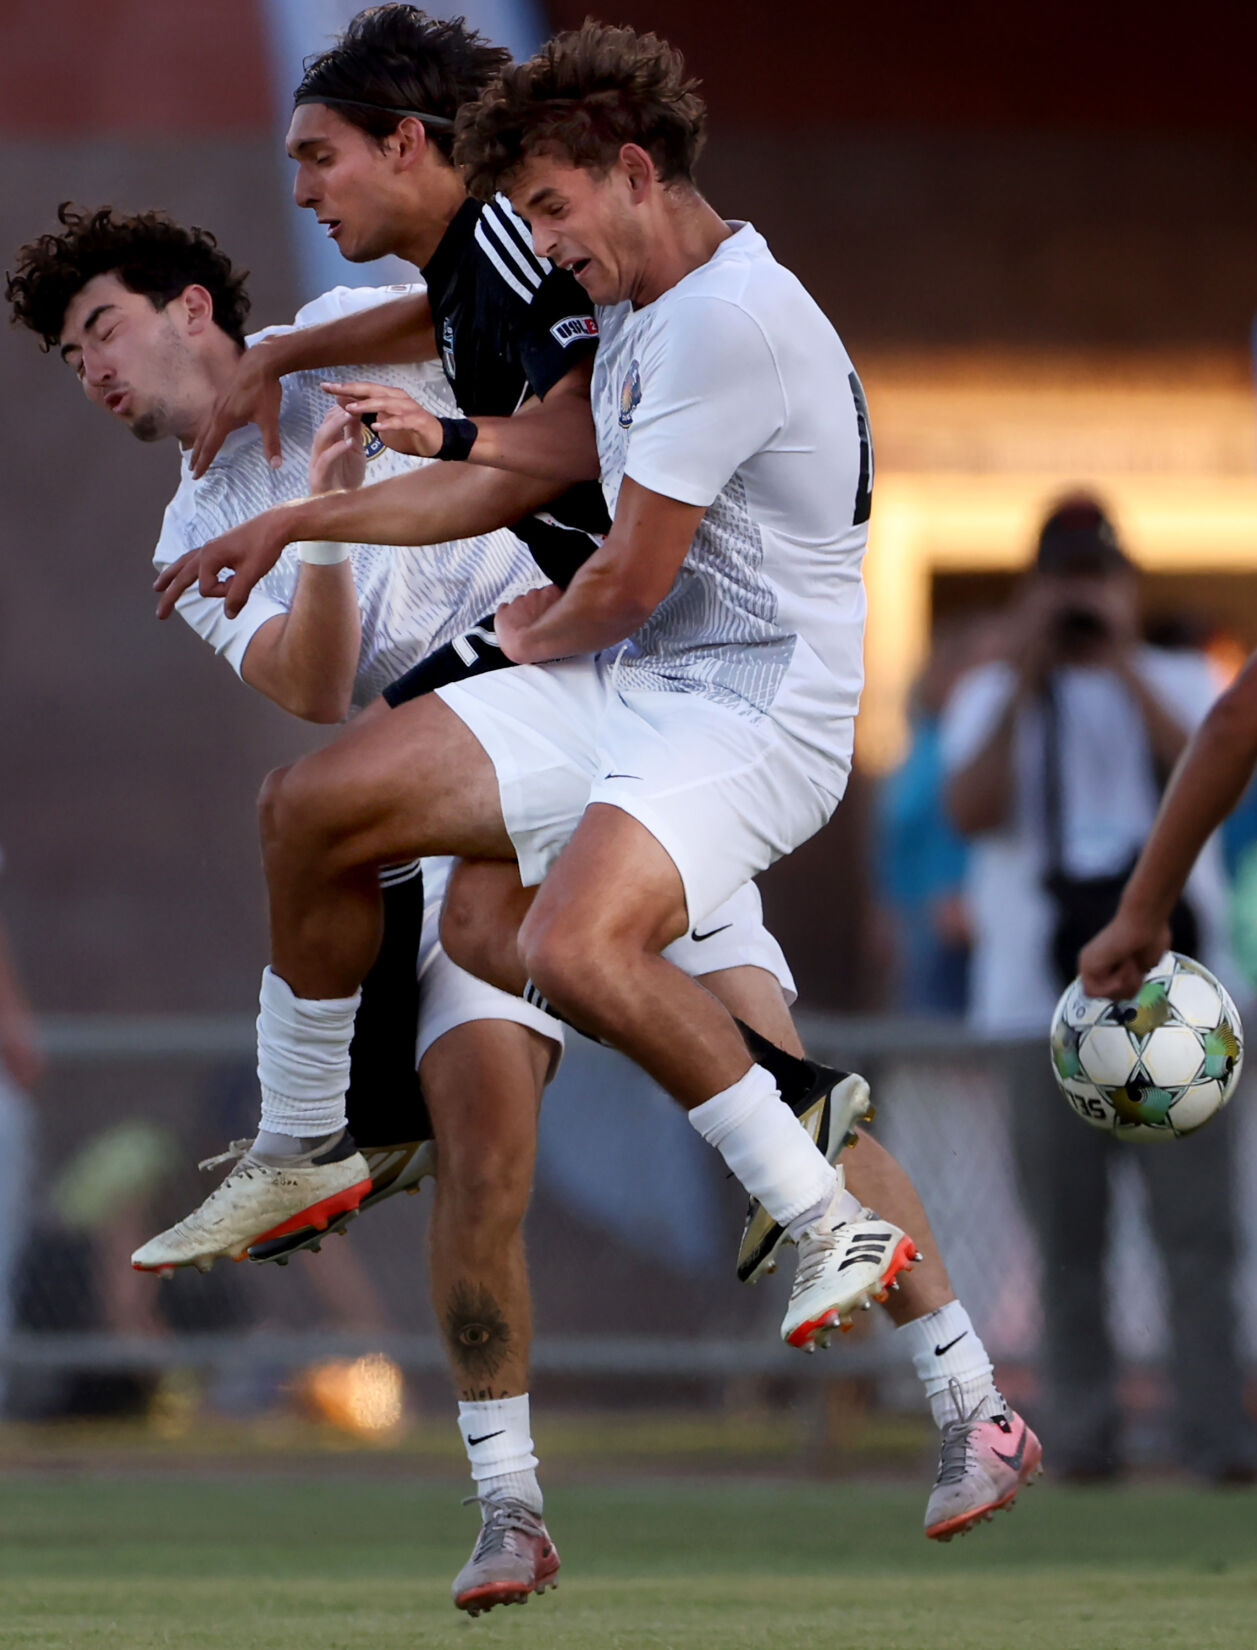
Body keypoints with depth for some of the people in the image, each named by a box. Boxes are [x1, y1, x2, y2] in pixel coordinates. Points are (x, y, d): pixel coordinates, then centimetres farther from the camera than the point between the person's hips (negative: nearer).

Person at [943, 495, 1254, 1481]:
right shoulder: (992, 697, 12)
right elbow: (972, 811, -5)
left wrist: (1125, 668, -9)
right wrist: (1026, 682, -7)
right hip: (1040, 995, 0)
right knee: (1069, 1238, -3)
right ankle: (1084, 1430, 0)